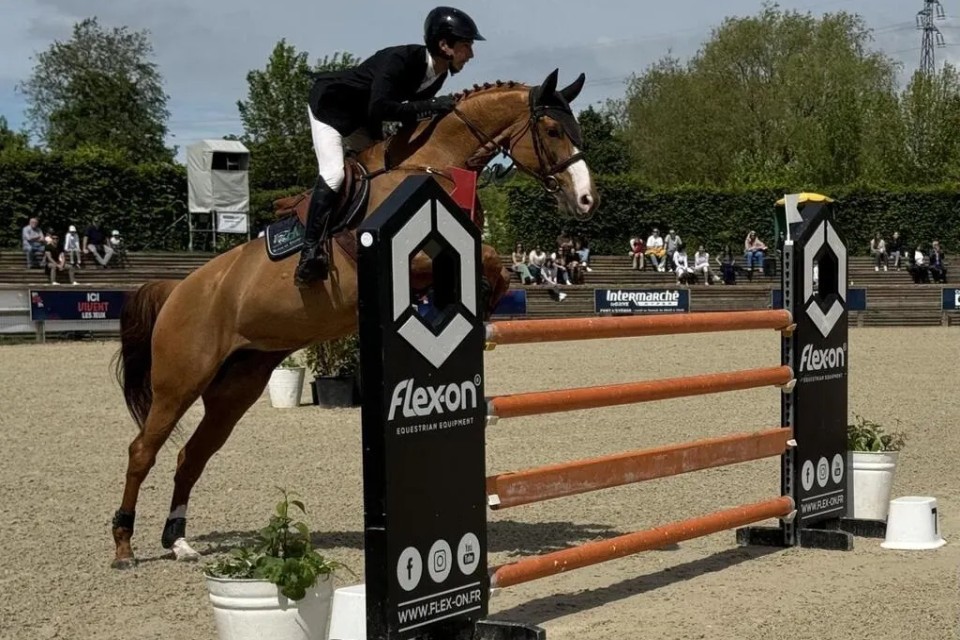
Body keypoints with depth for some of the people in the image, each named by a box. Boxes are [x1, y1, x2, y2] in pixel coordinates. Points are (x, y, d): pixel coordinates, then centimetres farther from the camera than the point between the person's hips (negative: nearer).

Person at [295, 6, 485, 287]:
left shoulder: (438, 74, -9)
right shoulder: (400, 59, -33)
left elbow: (413, 113, 4)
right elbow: (380, 108, -43)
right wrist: (431, 106, -42)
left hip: (362, 120, 10)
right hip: (329, 105, -10)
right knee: (333, 173, -23)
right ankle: (310, 252, -22)